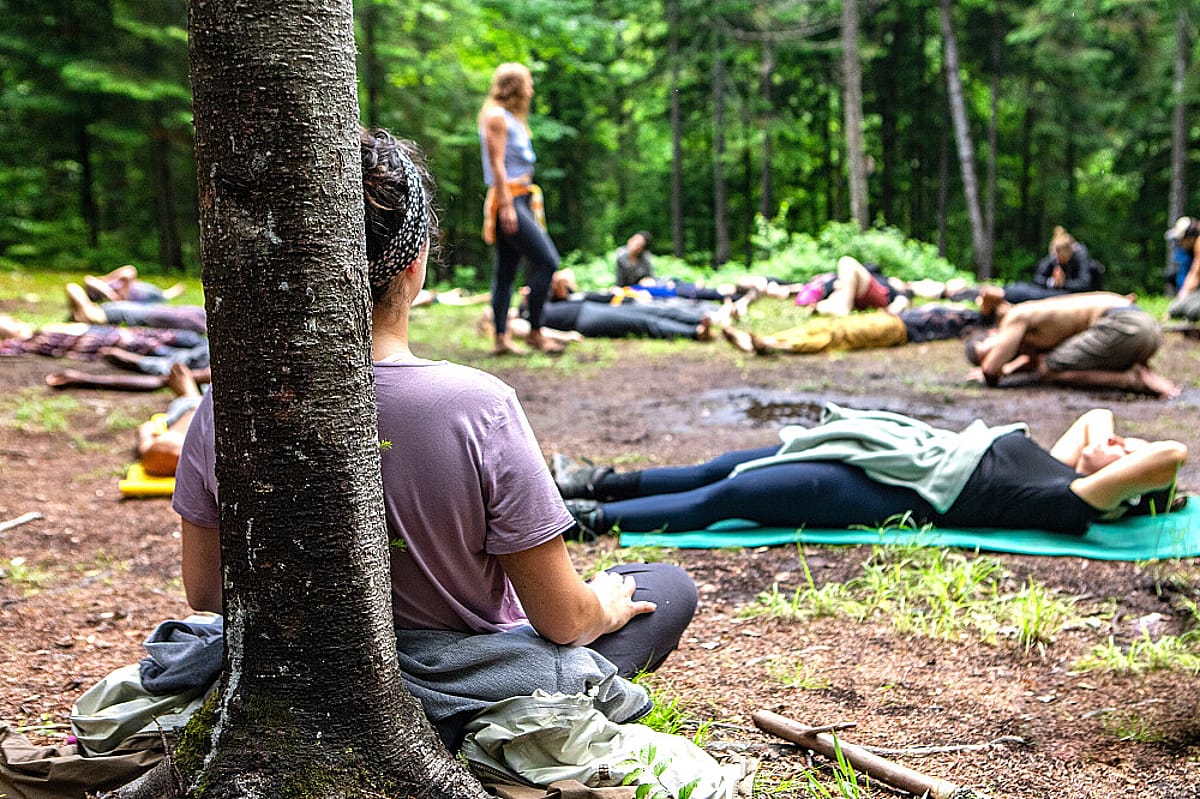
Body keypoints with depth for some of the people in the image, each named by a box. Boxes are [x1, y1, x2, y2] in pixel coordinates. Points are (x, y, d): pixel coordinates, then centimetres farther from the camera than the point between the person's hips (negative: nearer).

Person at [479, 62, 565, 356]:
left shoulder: (511, 118, 22)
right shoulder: (495, 116, -7)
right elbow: (497, 164, -14)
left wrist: (530, 204, 20)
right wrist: (507, 206, -20)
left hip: (520, 199, 10)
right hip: (508, 199, -10)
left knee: (506, 273, 7)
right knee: (546, 260, -15)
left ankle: (501, 338, 8)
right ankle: (535, 332, -10)